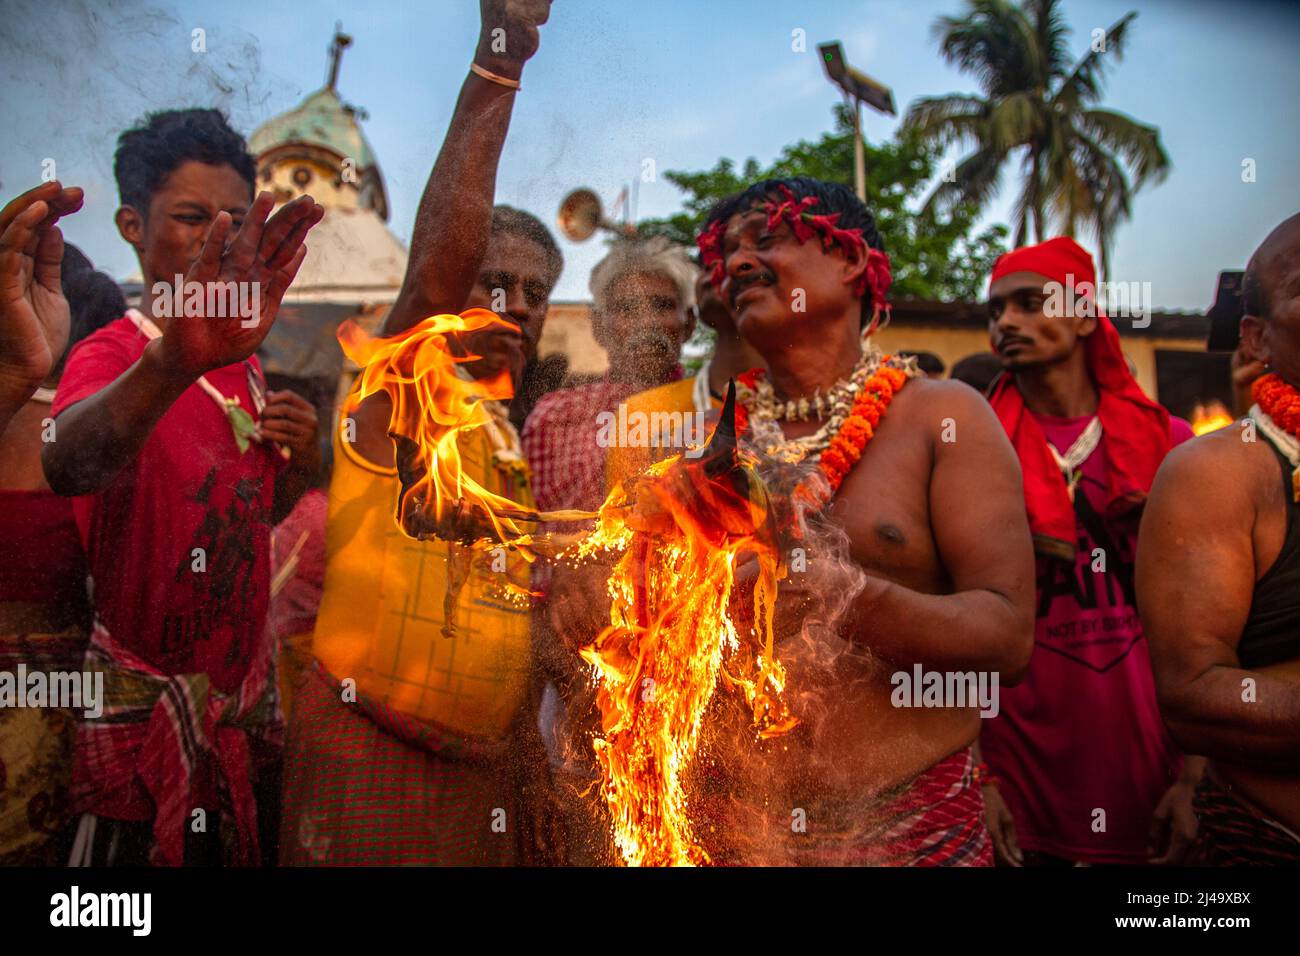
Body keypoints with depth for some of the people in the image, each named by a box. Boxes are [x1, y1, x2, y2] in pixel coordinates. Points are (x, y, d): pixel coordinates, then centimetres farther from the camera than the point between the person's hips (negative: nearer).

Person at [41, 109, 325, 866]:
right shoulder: (111, 355, -17)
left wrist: (297, 463, -6)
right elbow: (67, 465, -41)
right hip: (147, 709, -6)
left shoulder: (242, 358, 6)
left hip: (247, 689, 7)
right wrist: (174, 361, -61)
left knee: (258, 849, 19)